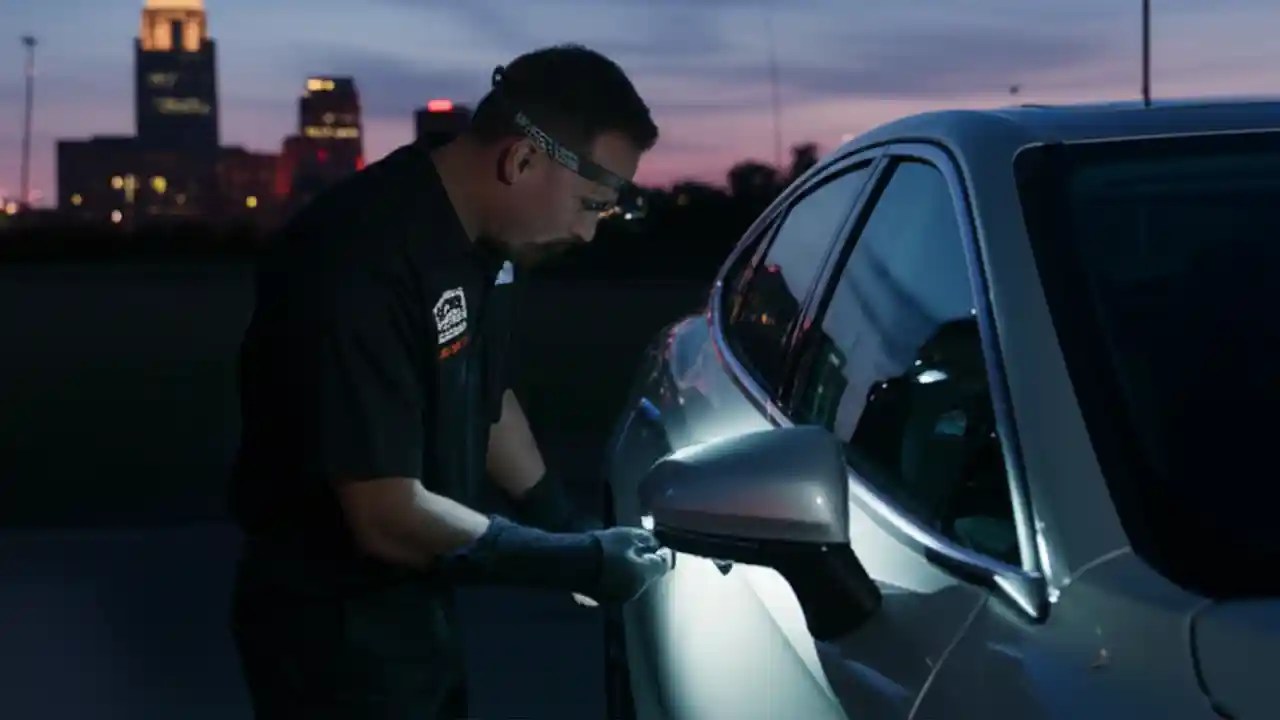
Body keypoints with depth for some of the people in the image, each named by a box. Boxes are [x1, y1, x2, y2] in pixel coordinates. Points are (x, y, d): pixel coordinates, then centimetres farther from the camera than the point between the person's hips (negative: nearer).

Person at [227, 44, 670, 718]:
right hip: (332, 626, -9)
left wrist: (566, 523, 5)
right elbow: (389, 517, -30)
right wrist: (578, 562, -21)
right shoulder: (361, 264, -30)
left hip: (415, 606, 9)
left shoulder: (479, 235, -1)